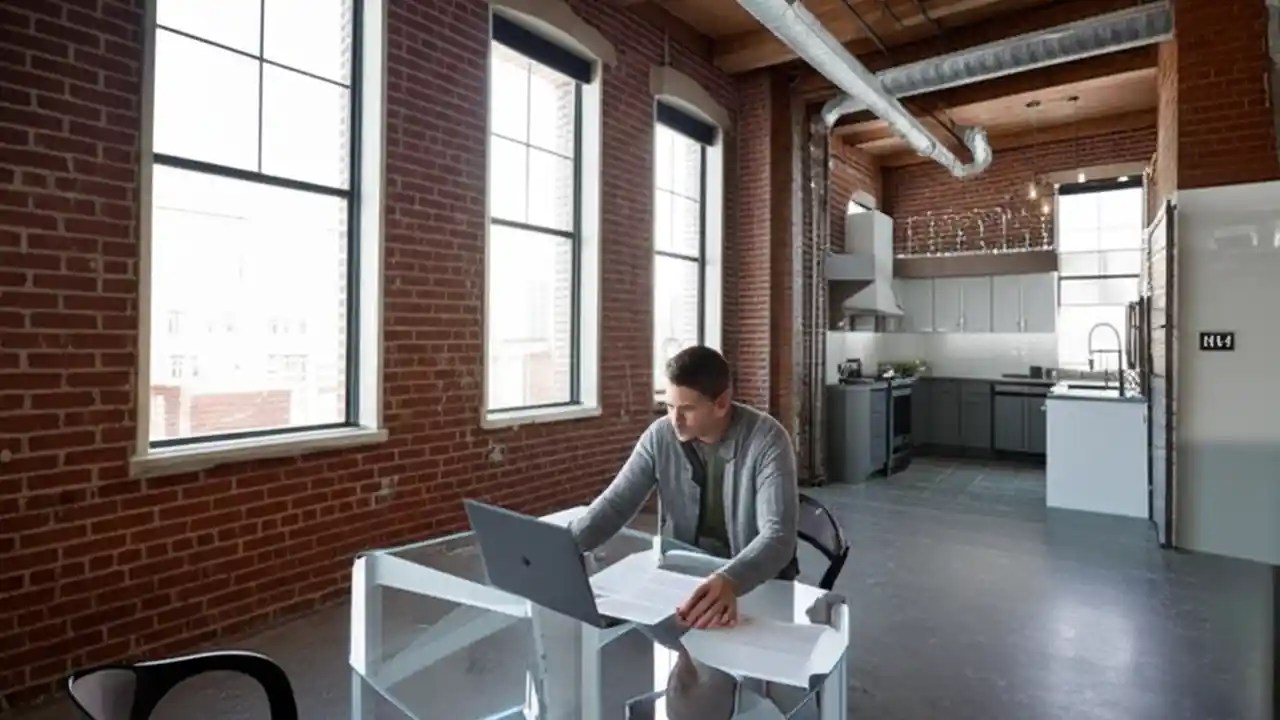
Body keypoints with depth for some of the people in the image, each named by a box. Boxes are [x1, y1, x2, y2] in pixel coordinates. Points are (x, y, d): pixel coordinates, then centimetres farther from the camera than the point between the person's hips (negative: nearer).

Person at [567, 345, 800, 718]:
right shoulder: (660, 436, -7)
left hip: (754, 579, -4)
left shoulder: (767, 439, -20)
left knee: (696, 685, -26)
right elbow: (615, 504, -5)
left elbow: (779, 534, -29)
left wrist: (730, 581, -50)